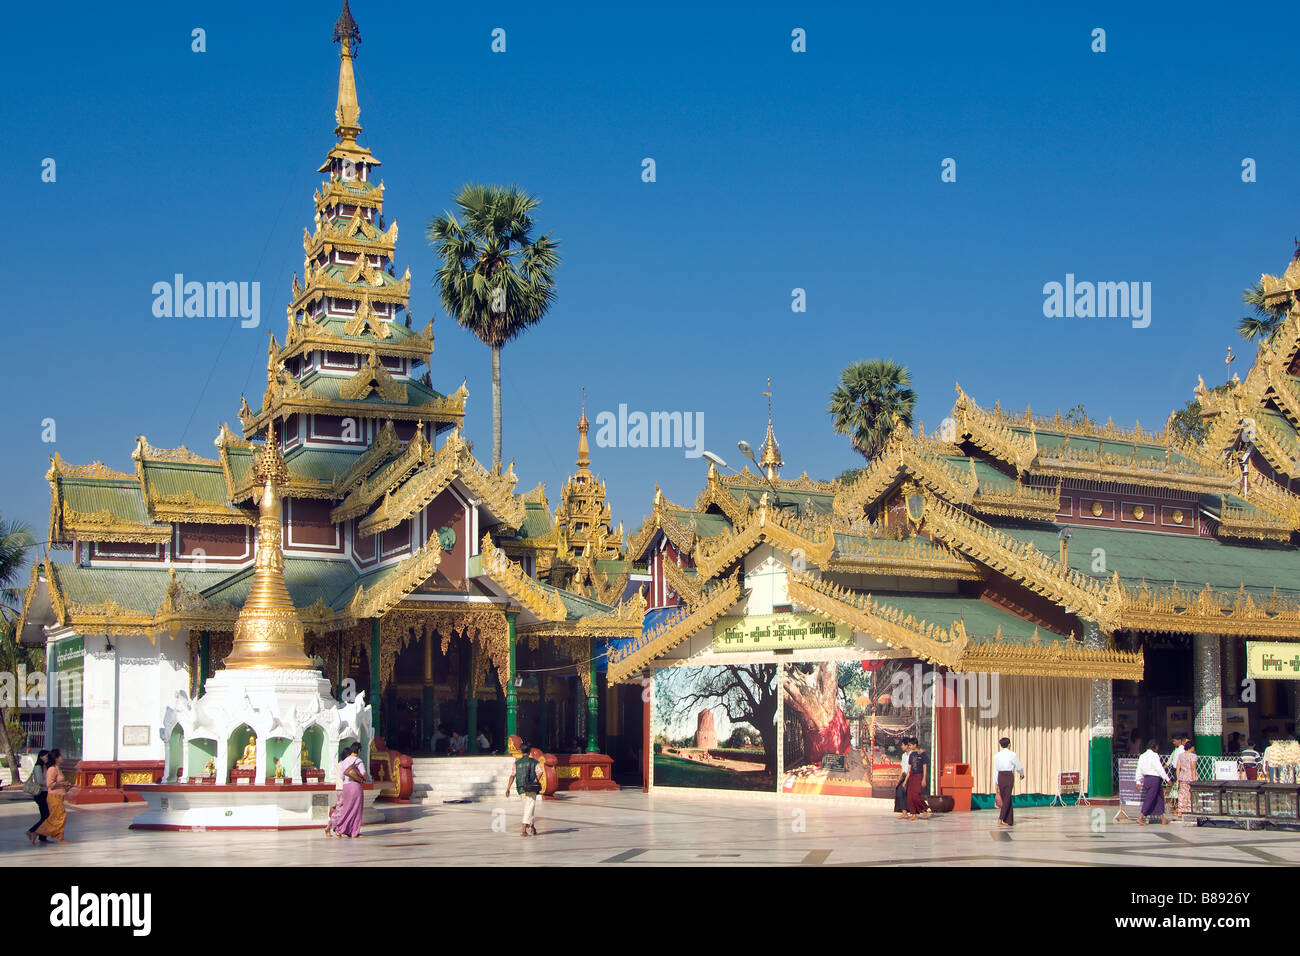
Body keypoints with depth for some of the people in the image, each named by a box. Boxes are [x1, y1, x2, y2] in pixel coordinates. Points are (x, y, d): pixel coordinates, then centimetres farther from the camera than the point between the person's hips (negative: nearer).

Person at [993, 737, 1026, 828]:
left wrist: (996, 783, 15)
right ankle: (1000, 820, -14)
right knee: (1007, 799, -4)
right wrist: (1022, 774, 23)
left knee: (1005, 799, 15)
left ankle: (1009, 821, 21)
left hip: (1000, 777, 5)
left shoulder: (996, 755, 6)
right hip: (1009, 777, -5)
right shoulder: (1012, 755, -7)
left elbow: (995, 770, 9)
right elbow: (1019, 767, 1)